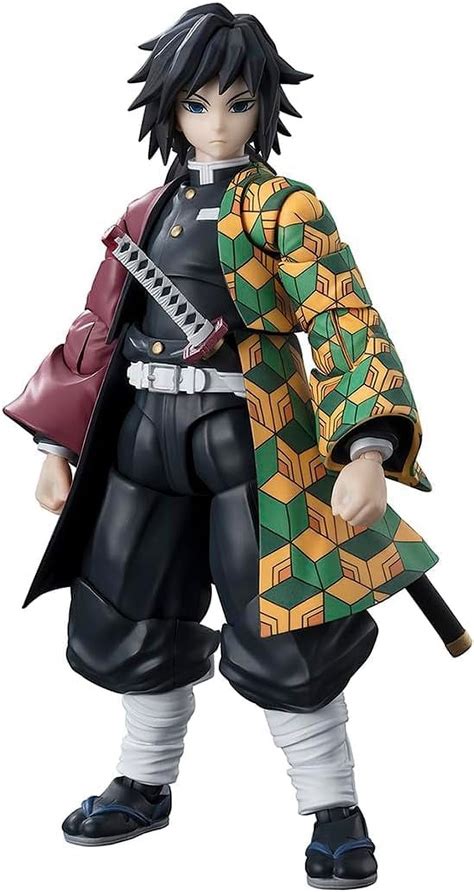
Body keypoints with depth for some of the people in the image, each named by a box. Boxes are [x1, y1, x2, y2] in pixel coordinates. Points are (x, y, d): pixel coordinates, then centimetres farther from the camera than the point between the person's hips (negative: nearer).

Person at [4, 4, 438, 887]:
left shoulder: (284, 208, -6)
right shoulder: (148, 213, 12)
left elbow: (348, 323, -17)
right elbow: (100, 331, 16)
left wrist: (367, 449, -32)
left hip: (251, 440, -6)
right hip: (146, 439, 6)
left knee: (279, 639, -4)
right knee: (131, 622, 12)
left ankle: (334, 809, 14)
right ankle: (145, 785, 34)